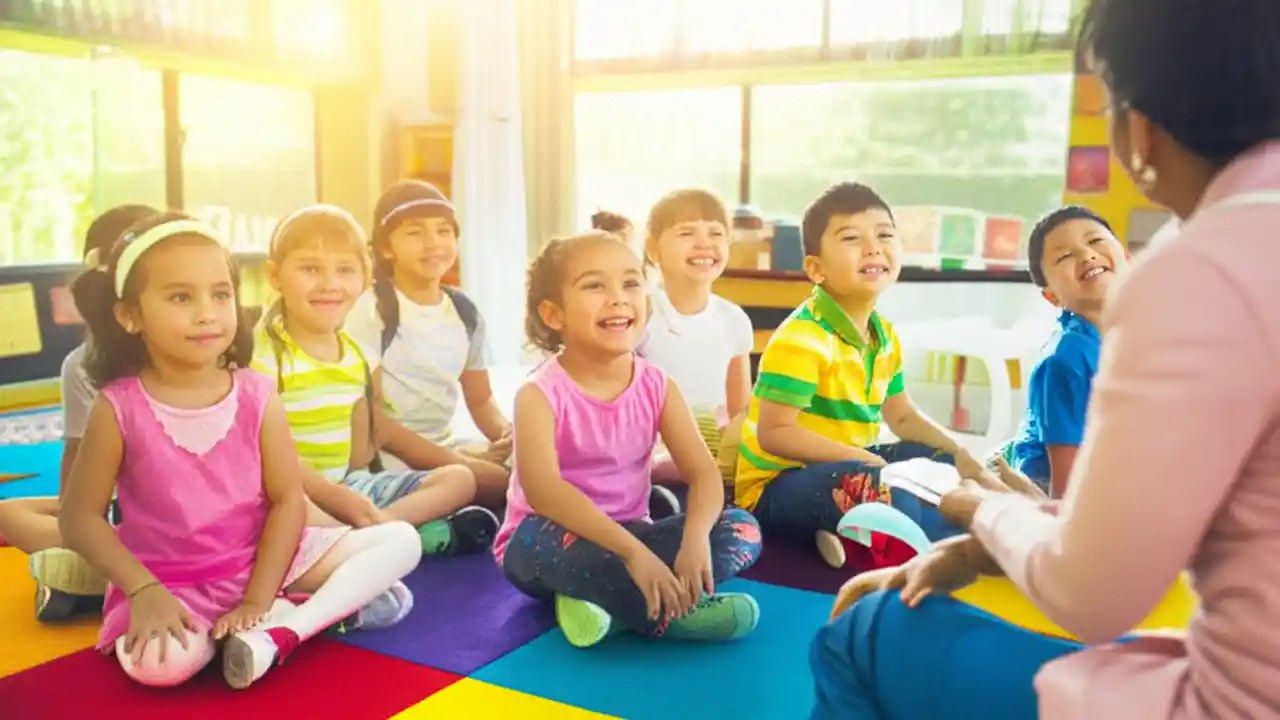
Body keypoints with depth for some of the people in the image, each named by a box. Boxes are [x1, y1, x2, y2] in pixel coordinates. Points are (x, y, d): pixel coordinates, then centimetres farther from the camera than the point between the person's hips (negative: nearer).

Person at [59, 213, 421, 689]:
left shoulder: (256, 395, -8)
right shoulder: (119, 408, -10)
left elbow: (288, 499, -8)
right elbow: (80, 517, -6)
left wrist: (256, 599, -15)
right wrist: (144, 589, -17)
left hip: (260, 560, 2)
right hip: (171, 585, -2)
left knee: (402, 541, -10)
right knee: (156, 661, -35)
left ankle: (282, 629, -21)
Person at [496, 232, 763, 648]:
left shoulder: (656, 387, -3)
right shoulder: (541, 394, -17)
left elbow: (703, 472, -10)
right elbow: (542, 490, -32)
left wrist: (695, 538, -32)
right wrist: (632, 551, -42)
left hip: (628, 535, 5)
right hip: (550, 542, -5)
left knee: (741, 530, -13)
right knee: (568, 547, -40)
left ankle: (606, 600, -23)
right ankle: (673, 611, -22)